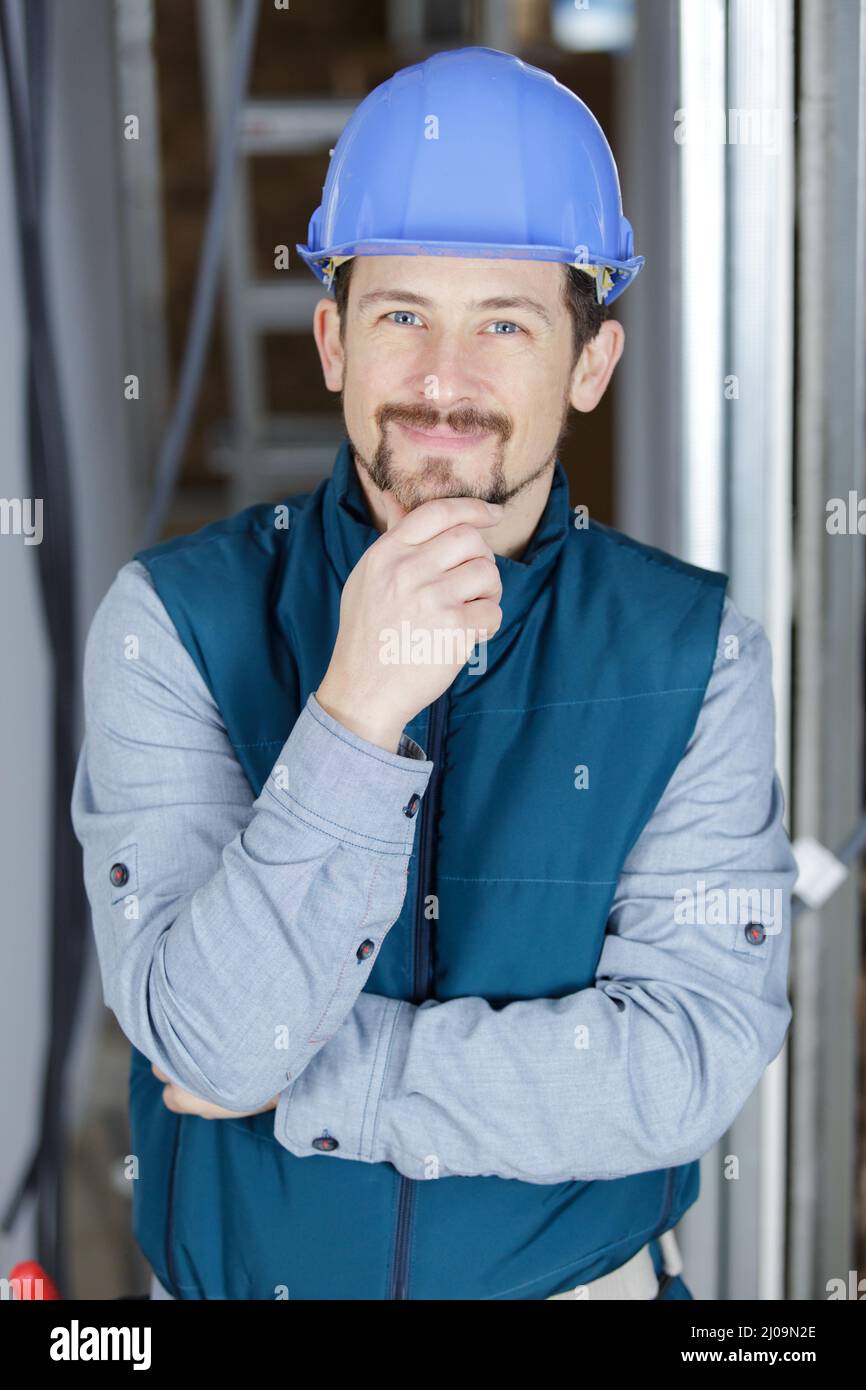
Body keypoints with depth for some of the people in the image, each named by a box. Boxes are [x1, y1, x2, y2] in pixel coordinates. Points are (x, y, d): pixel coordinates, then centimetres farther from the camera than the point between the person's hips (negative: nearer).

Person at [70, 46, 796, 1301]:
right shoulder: (172, 620, -16)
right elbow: (212, 1042, -23)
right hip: (239, 1270, 0)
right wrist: (354, 717, -35)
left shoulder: (695, 649, -13)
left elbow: (695, 1063, -19)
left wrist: (300, 1074, -21)